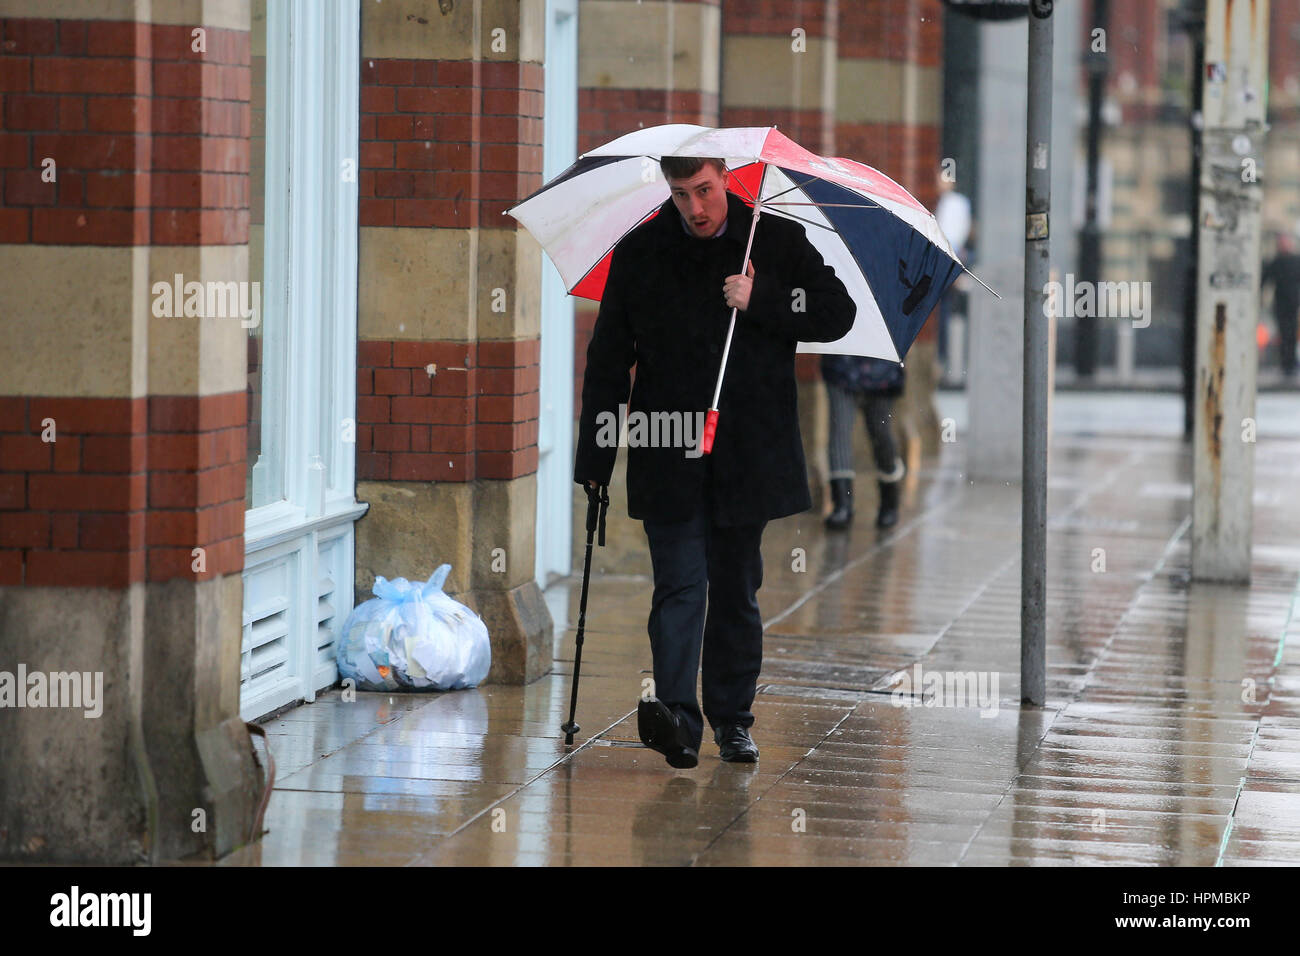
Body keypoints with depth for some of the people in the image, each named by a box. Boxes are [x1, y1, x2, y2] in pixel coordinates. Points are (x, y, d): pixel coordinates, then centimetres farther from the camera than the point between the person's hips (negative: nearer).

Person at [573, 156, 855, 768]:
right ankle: (677, 716, -20)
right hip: (668, 458, -1)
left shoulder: (778, 242, 3)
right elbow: (608, 361, 8)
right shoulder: (639, 253, 4)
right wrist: (593, 459, 5)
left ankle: (733, 719, 18)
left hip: (750, 454, 1)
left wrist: (761, 302, -13)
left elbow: (838, 314, 2)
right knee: (680, 585, -11)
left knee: (736, 591, 9)